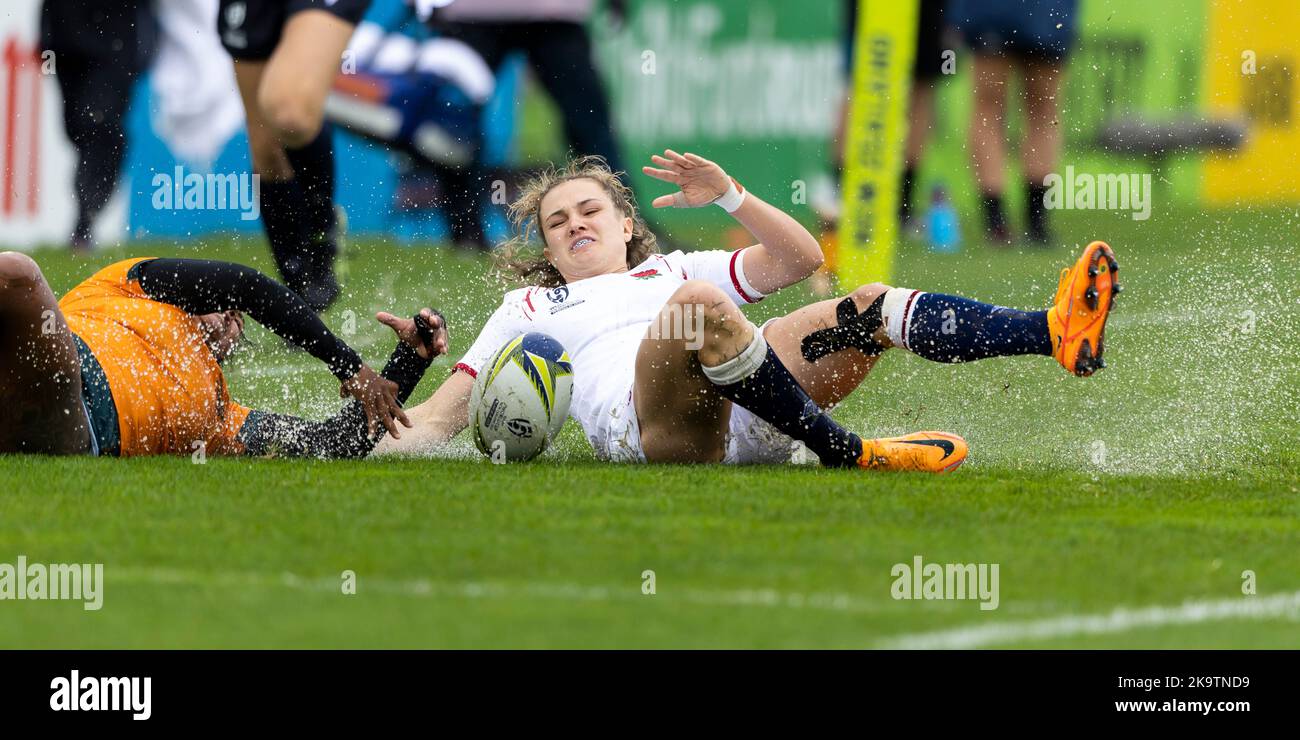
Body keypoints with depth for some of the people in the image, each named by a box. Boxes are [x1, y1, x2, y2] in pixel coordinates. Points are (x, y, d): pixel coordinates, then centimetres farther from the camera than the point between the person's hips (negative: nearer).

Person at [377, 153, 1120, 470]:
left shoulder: (675, 269, 38)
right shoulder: (529, 310, 32)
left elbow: (799, 258, 30)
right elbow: (443, 416, 25)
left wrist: (730, 196, 16)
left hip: (747, 422, 4)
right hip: (648, 422, -4)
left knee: (870, 306, -17)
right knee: (702, 307, -35)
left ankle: (1059, 332, -39)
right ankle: (850, 452, -41)